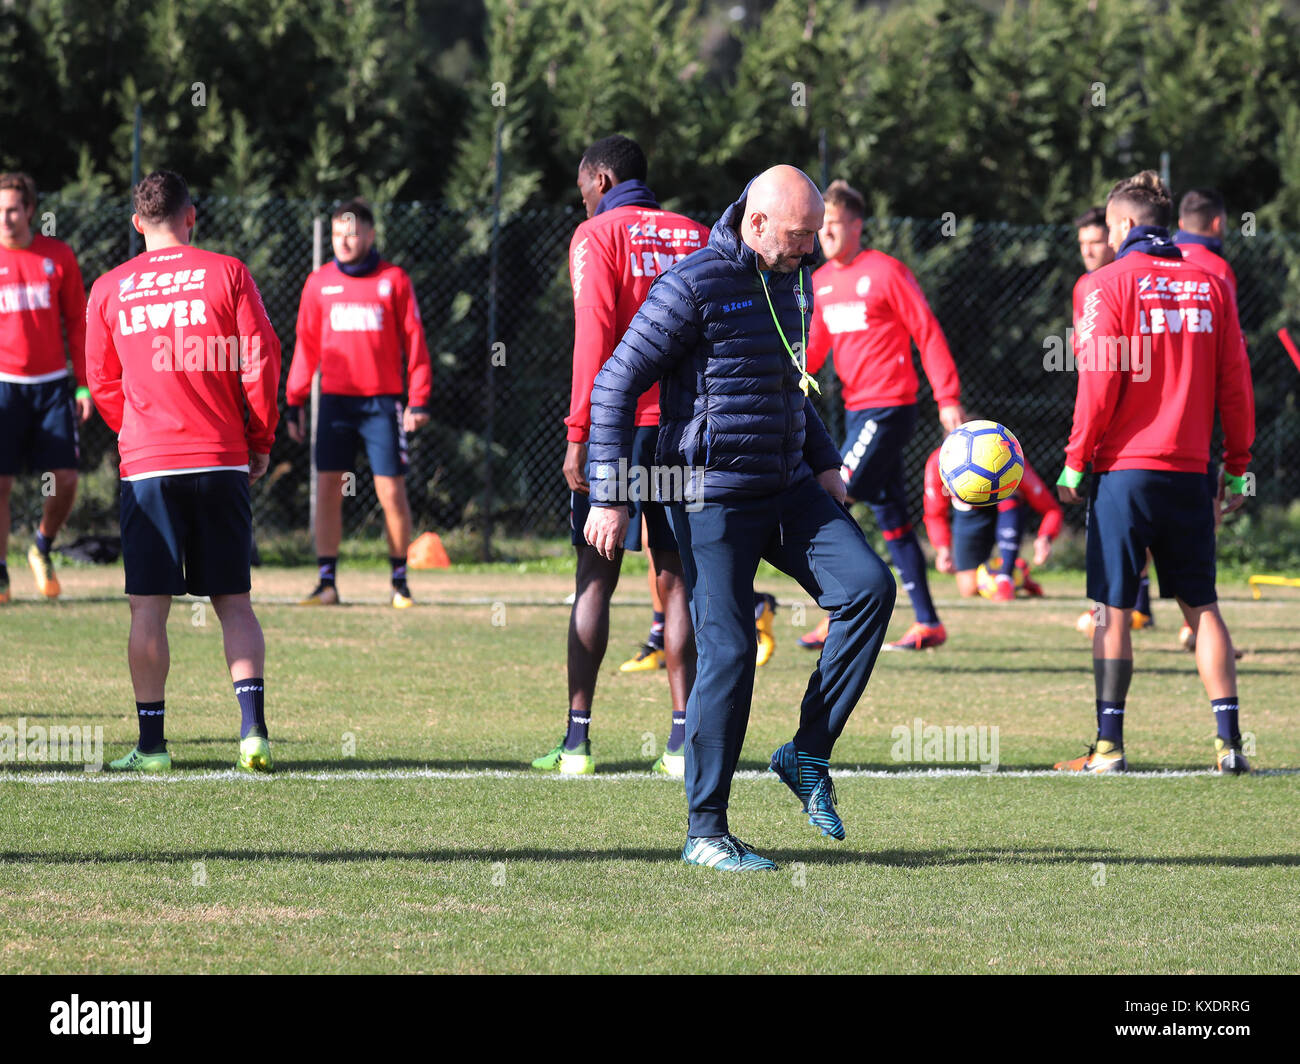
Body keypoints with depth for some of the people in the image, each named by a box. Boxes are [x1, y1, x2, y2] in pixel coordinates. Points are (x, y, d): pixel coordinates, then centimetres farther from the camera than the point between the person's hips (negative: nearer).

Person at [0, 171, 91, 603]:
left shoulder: (58, 257, 4)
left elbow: (77, 323, 9)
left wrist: (84, 386, 5)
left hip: (52, 384, 2)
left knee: (65, 479, -3)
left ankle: (43, 547, 24)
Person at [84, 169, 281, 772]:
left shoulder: (109, 290, 5)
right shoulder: (226, 274, 1)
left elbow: (101, 383, 11)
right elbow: (260, 361, -3)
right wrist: (261, 441, 9)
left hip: (147, 465, 0)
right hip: (222, 462, 0)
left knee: (149, 607, 2)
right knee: (233, 601, 6)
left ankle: (151, 744, 1)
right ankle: (253, 727, -8)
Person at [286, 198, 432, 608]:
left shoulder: (393, 280, 2)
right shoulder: (319, 283, 8)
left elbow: (414, 340, 2)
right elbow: (306, 345, 12)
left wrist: (419, 400, -5)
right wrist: (294, 402, 8)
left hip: (382, 401, -2)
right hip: (335, 401, 2)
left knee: (392, 491, -3)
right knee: (327, 490, -3)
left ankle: (399, 581, 9)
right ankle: (327, 582, 2)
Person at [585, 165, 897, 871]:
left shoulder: (792, 283, 12)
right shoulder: (694, 286, -12)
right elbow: (614, 388, -10)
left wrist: (823, 462, 17)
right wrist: (609, 498, -14)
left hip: (787, 488, 7)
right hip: (712, 496, -7)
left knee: (870, 587, -13)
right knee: (729, 653, -8)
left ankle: (809, 754, -2)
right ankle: (705, 832, 3)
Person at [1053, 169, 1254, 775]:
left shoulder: (1110, 283, -5)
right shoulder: (1211, 287, 8)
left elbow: (1099, 385, -10)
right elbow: (1235, 386, 7)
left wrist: (1075, 464, -3)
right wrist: (1236, 469, 14)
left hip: (1124, 471, -4)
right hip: (1189, 473, 4)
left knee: (1112, 611, 0)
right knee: (1202, 606, 9)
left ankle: (1109, 745, -3)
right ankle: (1229, 741, 2)